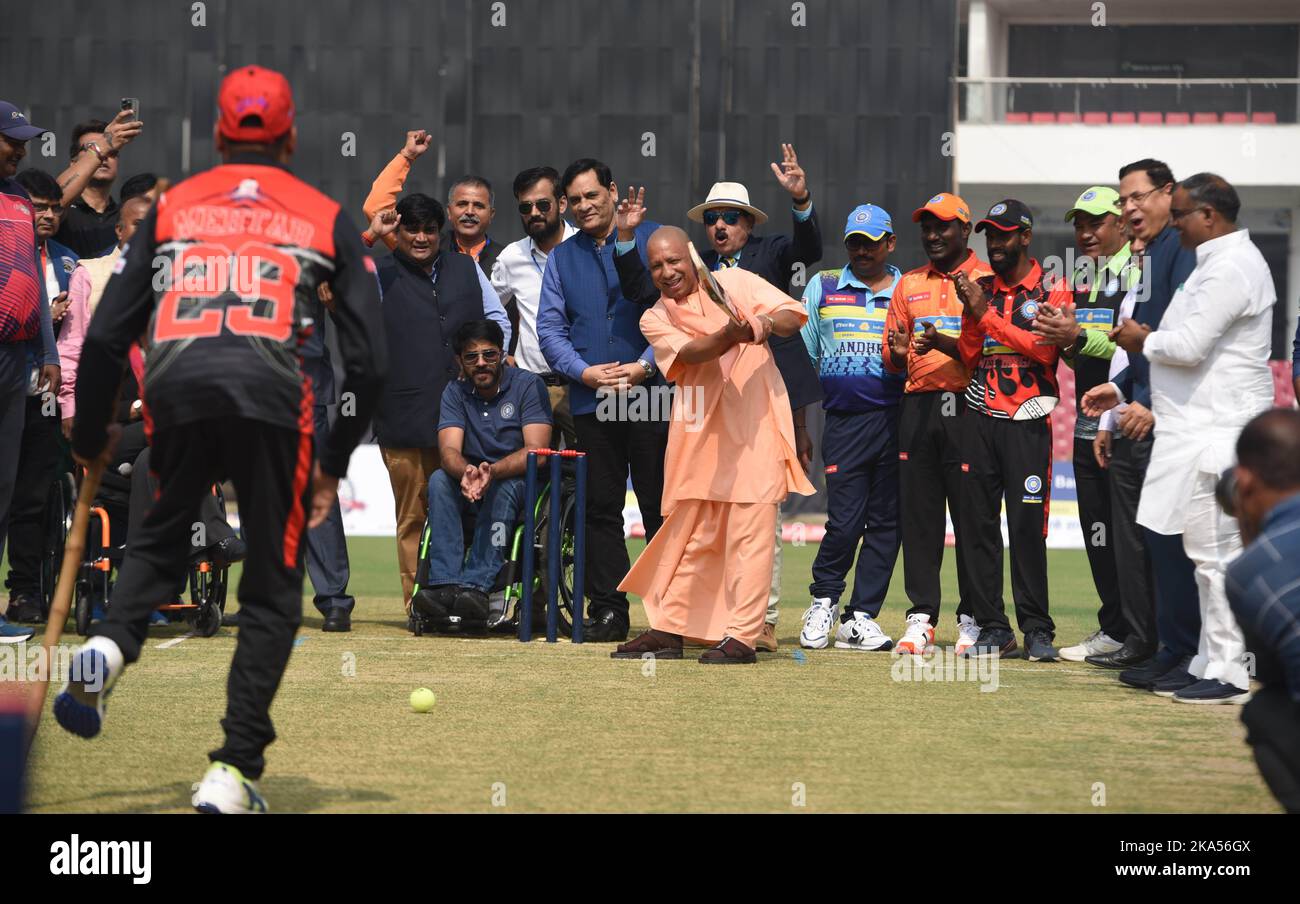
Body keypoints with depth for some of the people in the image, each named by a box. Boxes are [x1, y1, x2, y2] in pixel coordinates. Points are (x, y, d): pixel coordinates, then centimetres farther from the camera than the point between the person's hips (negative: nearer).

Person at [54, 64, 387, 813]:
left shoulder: (173, 205, 22)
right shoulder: (327, 217, 21)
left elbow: (107, 336, 17)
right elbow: (370, 358, 16)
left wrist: (90, 437, 30)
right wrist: (335, 463, 26)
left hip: (177, 387, 2)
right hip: (270, 394, -1)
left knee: (163, 535, 28)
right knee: (274, 590, 10)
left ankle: (111, 646, -1)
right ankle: (234, 771, 1)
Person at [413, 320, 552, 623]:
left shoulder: (528, 385, -7)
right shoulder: (456, 392, 4)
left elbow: (536, 451, -18)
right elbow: (449, 450, -11)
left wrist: (493, 472, -38)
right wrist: (466, 472, -37)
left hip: (520, 481, -3)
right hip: (469, 485, 3)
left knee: (504, 489, -36)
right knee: (439, 480, -27)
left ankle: (476, 585, -45)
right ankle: (445, 584, -39)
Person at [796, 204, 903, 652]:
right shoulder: (822, 287, 13)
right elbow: (802, 354, 14)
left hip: (897, 421, 1)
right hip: (844, 420, -1)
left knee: (885, 522, 0)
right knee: (845, 519, -8)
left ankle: (859, 618, 7)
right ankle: (824, 601, 14)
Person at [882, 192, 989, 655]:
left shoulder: (986, 279, 3)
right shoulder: (909, 285, 19)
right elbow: (892, 360, 18)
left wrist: (945, 344, -22)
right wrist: (899, 353, -5)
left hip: (967, 404, -4)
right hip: (918, 405, 5)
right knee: (919, 515, 3)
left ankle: (973, 618, 1)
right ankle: (921, 616, 6)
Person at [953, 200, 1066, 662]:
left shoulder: (1052, 291, 1)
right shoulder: (980, 290, 15)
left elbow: (1044, 349, -14)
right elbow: (969, 356, 10)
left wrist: (987, 314, -14)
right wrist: (970, 313, -5)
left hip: (1027, 421, -5)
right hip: (980, 416, 5)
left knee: (1028, 526, -8)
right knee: (977, 523, 2)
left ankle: (1037, 630, -3)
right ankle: (992, 628, 7)